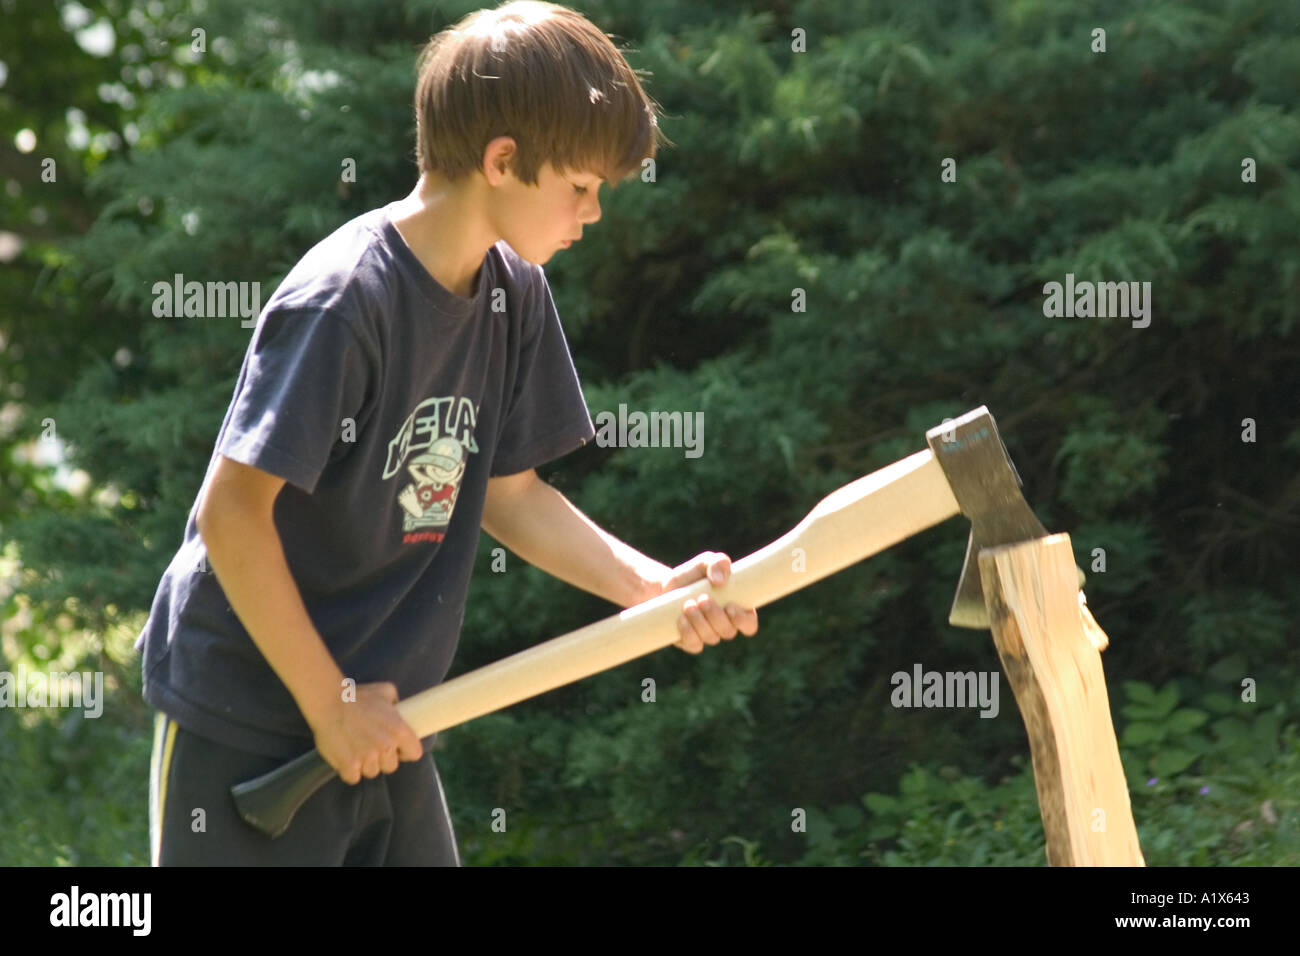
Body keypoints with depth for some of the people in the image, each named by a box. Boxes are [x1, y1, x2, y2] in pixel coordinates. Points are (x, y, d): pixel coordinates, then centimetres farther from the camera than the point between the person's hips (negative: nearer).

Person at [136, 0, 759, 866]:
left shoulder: (513, 292, 3)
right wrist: (329, 701, -16)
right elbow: (233, 511, -22)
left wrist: (653, 586, -3)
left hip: (380, 720, 8)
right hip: (247, 720, -8)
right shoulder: (342, 301, -22)